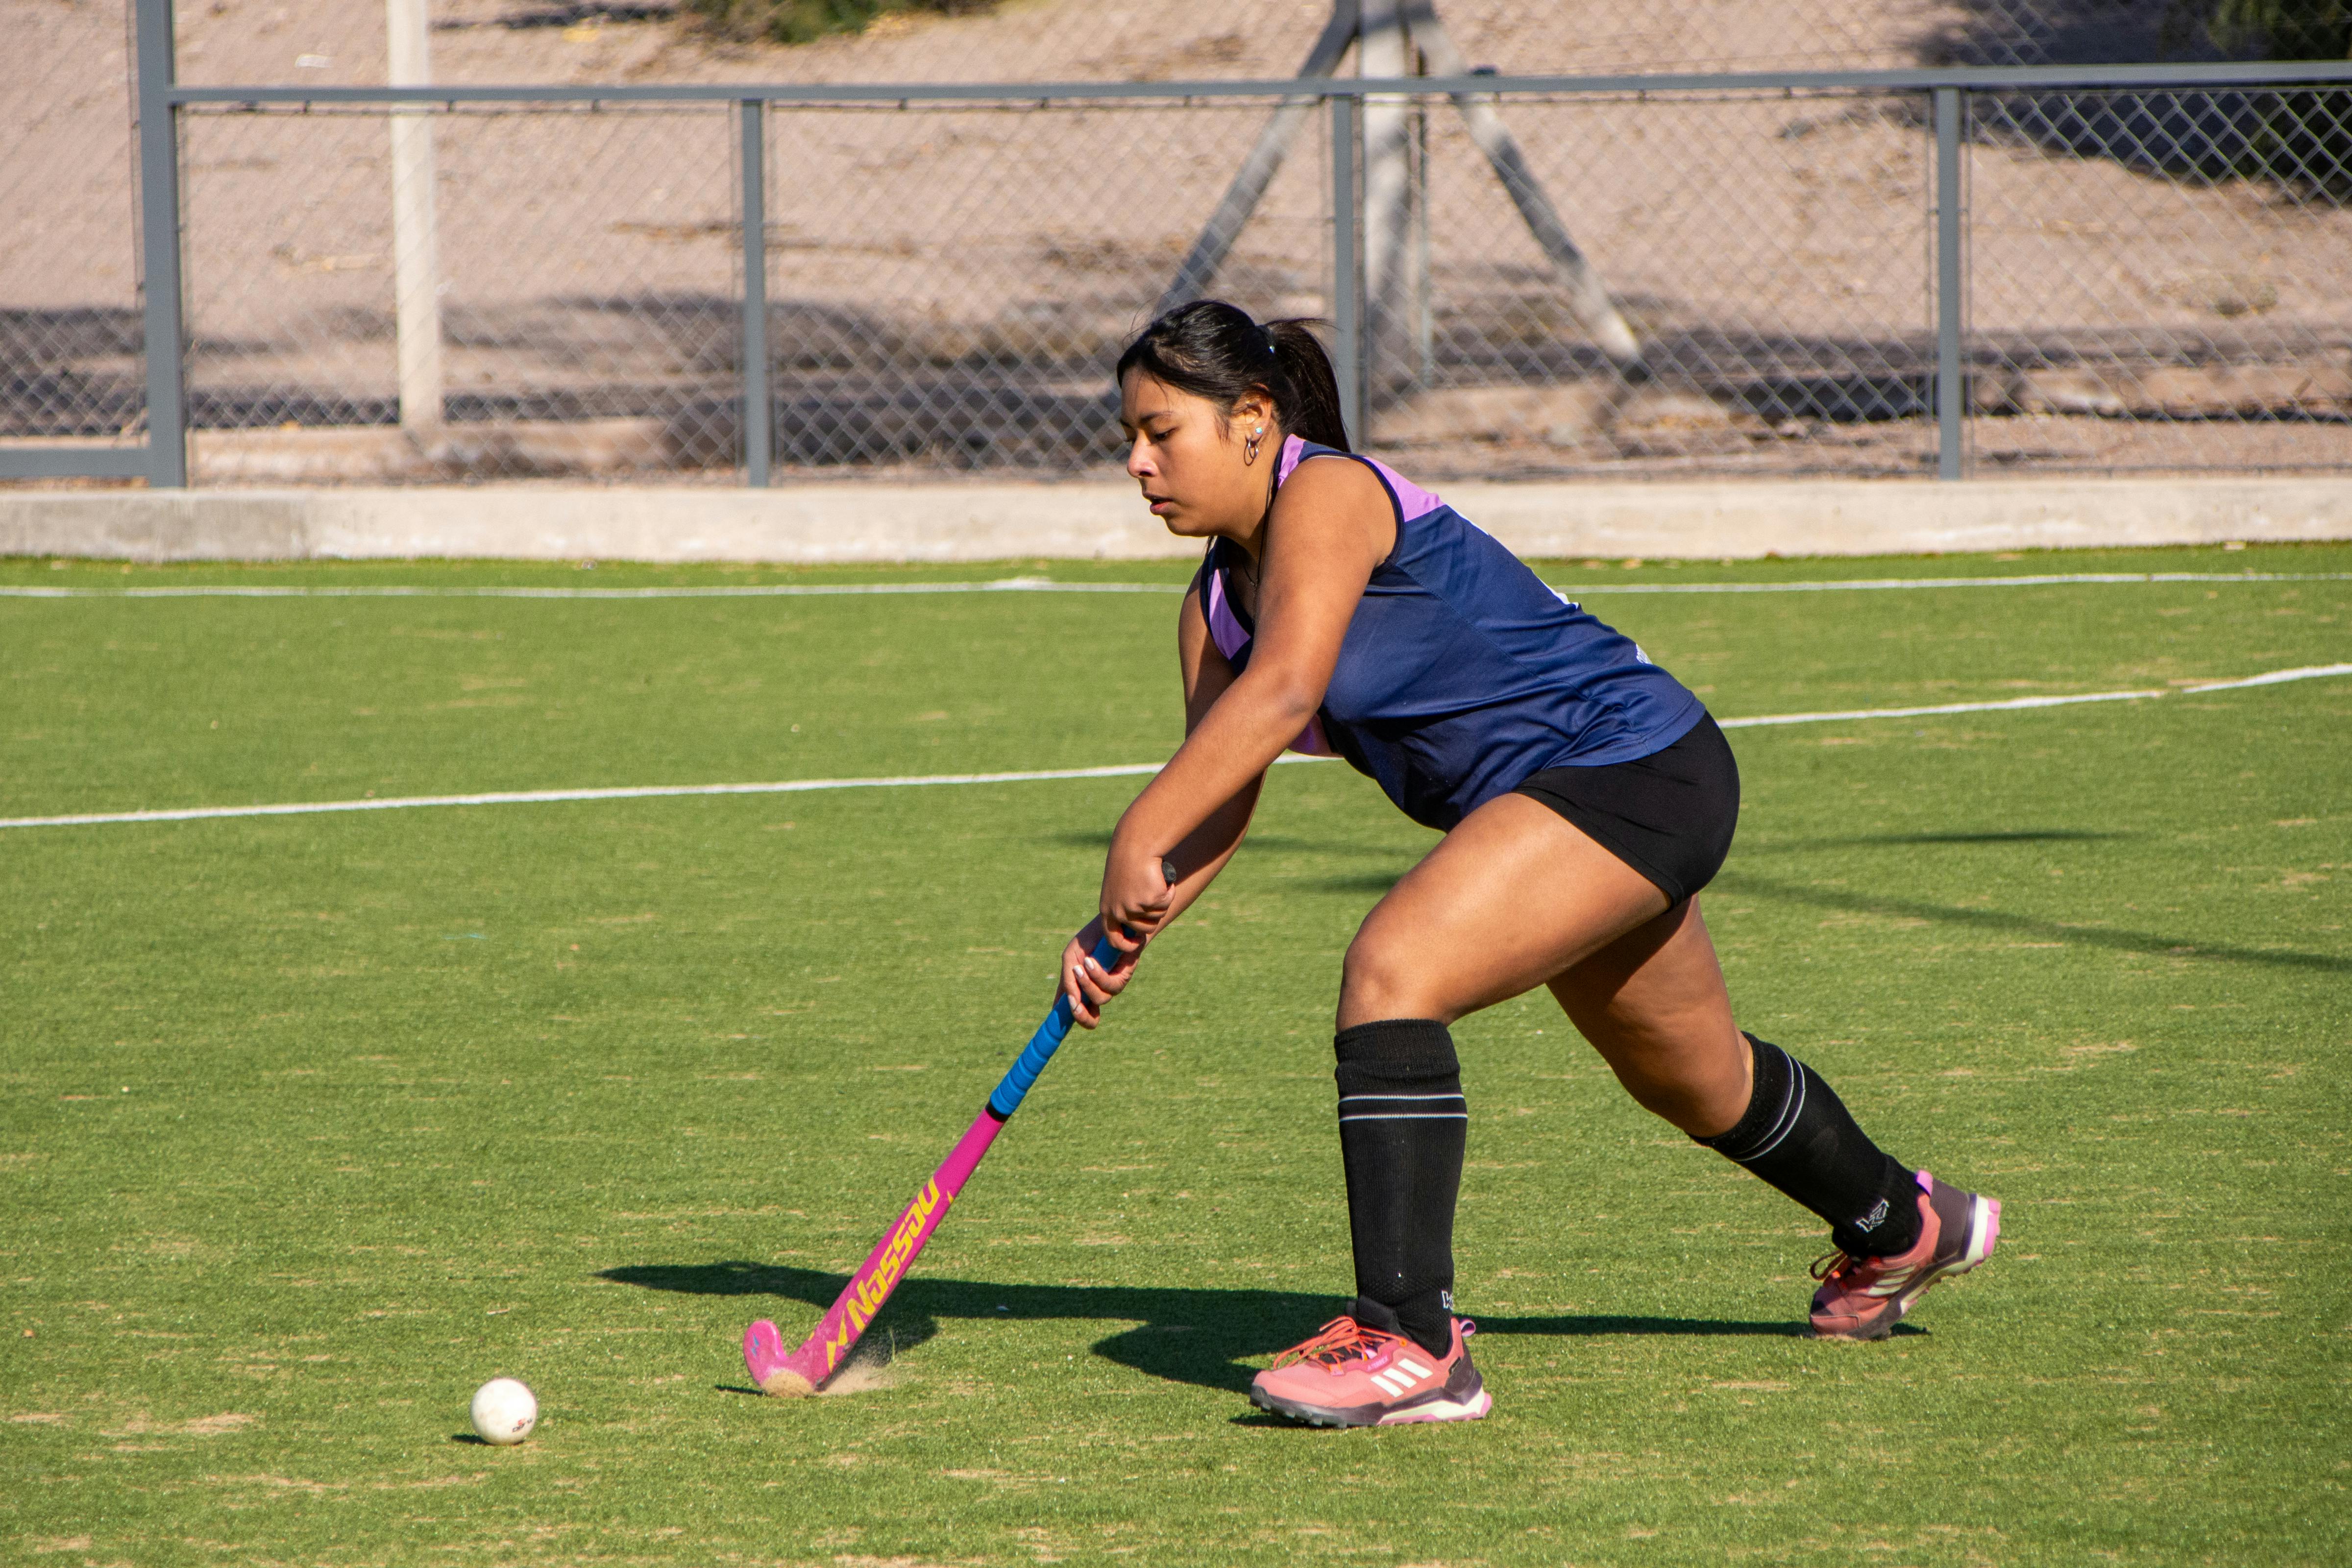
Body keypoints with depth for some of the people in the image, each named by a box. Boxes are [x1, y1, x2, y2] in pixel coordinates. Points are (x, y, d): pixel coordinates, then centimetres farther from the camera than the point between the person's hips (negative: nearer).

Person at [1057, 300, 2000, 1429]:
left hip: (1632, 768, -10)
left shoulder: (1327, 494, -20)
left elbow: (1280, 691, -35)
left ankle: (1411, 1344, -30)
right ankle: (1898, 1228, 55)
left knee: (1391, 970, -28)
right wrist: (1128, 924, -14)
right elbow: (1218, 804, 3)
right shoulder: (1217, 602, 6)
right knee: (1696, 1082, 28)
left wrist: (1138, 838, -36)